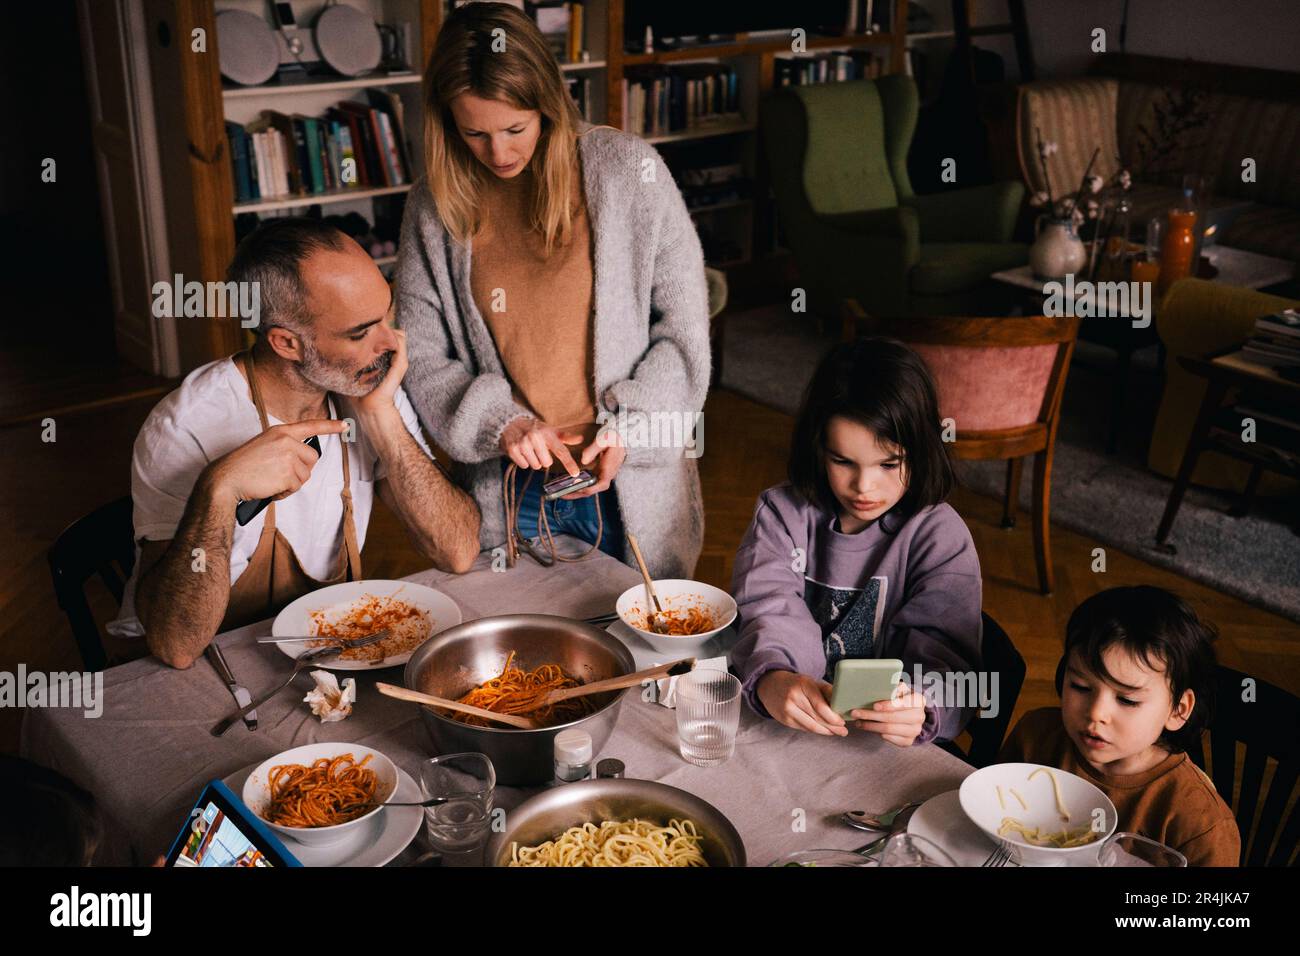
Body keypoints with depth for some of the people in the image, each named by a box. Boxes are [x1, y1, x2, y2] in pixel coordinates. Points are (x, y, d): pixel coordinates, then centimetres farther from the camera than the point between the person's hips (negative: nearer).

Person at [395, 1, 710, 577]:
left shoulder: (627, 169, -7)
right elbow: (421, 356, 1)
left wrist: (628, 426, -14)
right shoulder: (436, 205, -1)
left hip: (632, 485, -1)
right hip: (511, 493, 2)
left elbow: (684, 325, -4)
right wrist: (500, 423, -15)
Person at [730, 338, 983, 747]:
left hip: (880, 744, 0)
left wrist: (919, 710, -35)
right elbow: (770, 611, -10)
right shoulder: (782, 512, 3)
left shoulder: (940, 538, -4)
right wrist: (771, 679, -33)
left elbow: (942, 652, -11)